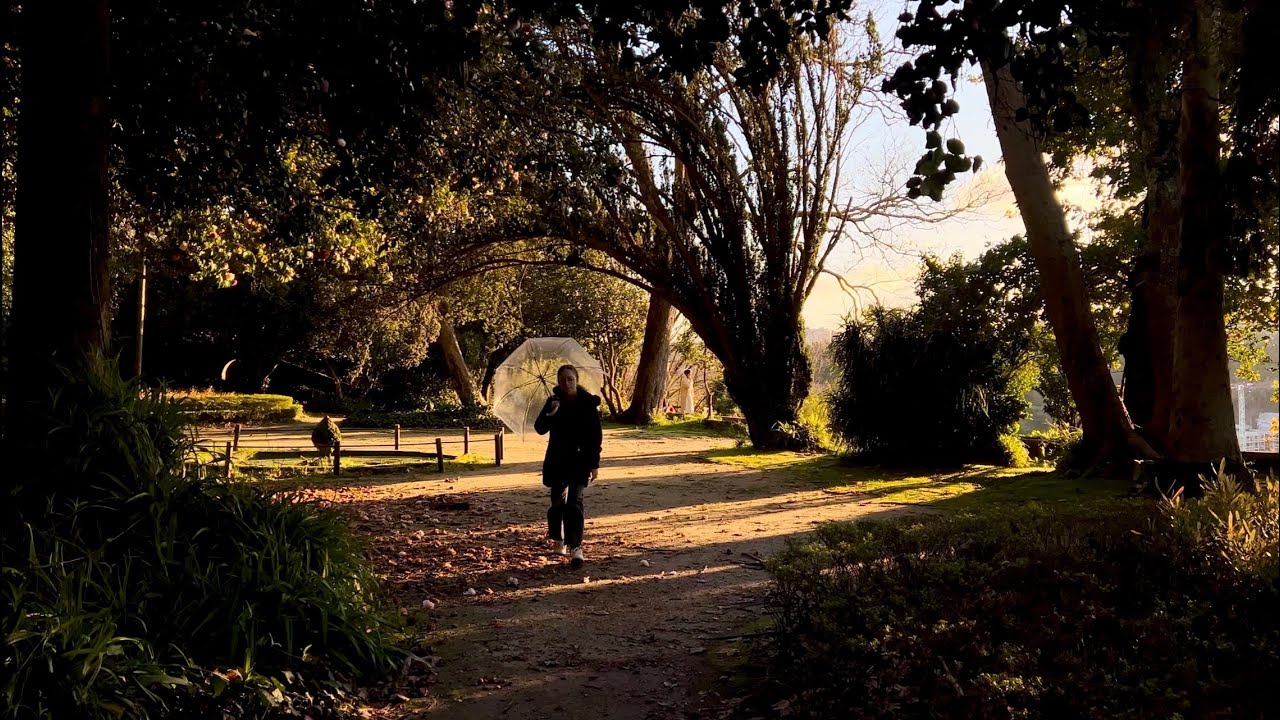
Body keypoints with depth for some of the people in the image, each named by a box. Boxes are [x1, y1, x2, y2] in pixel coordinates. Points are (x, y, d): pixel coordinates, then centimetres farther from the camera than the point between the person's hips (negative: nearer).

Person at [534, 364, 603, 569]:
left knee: (574, 501, -12)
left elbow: (596, 435, -5)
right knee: (557, 500, 11)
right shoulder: (553, 401, 0)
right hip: (557, 459, 3)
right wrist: (550, 414, -26)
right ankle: (558, 539, 32)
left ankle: (576, 547, -12)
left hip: (579, 460, -3)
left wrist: (594, 463, -6)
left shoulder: (587, 403, -7)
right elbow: (540, 429, -7)